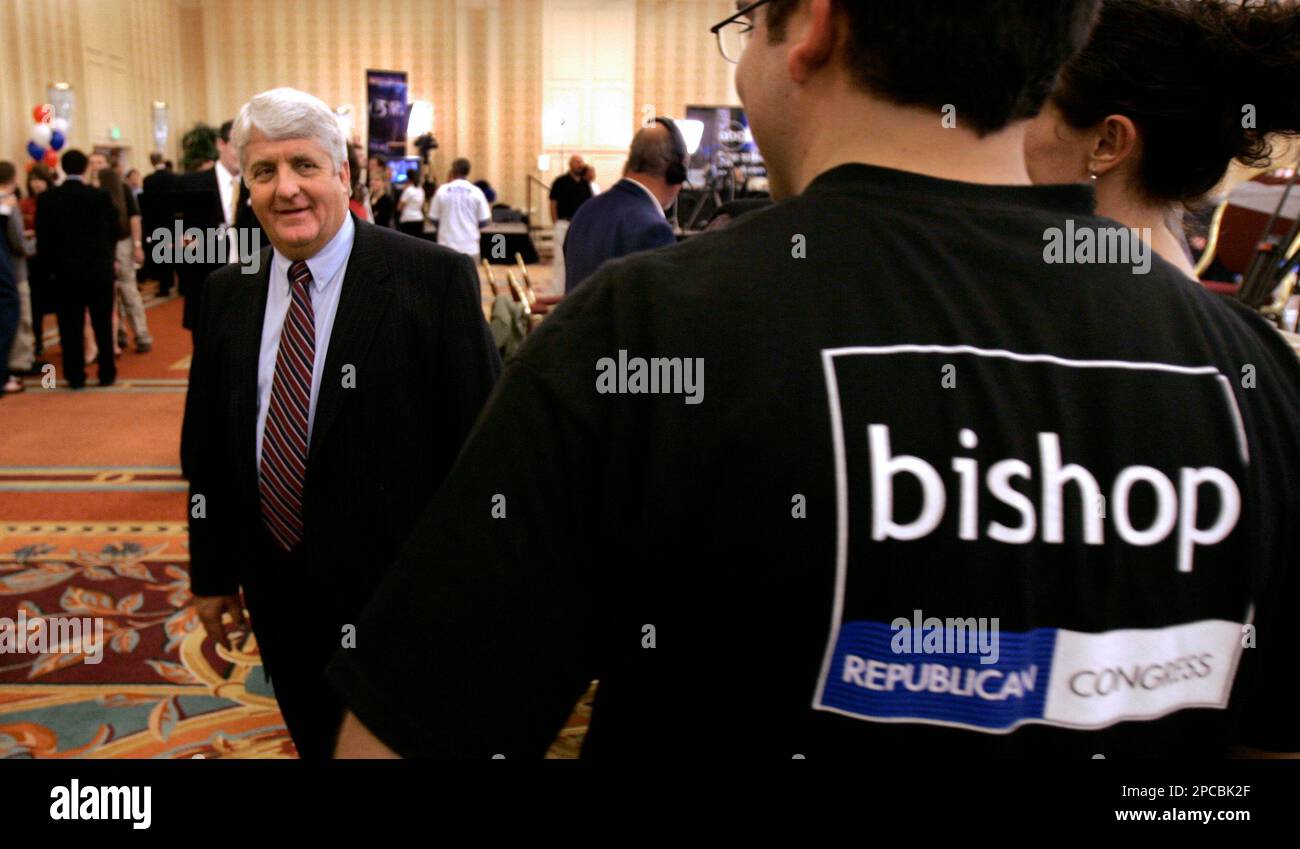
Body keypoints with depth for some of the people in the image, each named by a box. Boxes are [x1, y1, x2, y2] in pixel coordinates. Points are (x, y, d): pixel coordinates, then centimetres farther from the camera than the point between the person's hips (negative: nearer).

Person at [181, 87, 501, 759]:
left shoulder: (435, 279, -15)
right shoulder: (228, 293, 3)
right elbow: (207, 445, 10)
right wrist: (212, 572, 12)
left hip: (400, 591, -5)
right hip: (275, 590, 5)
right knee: (315, 743, 22)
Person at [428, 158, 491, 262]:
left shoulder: (442, 190, -1)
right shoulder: (476, 192, -3)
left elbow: (433, 218, 4)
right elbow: (484, 221, -3)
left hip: (447, 246, 1)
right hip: (470, 247, -1)